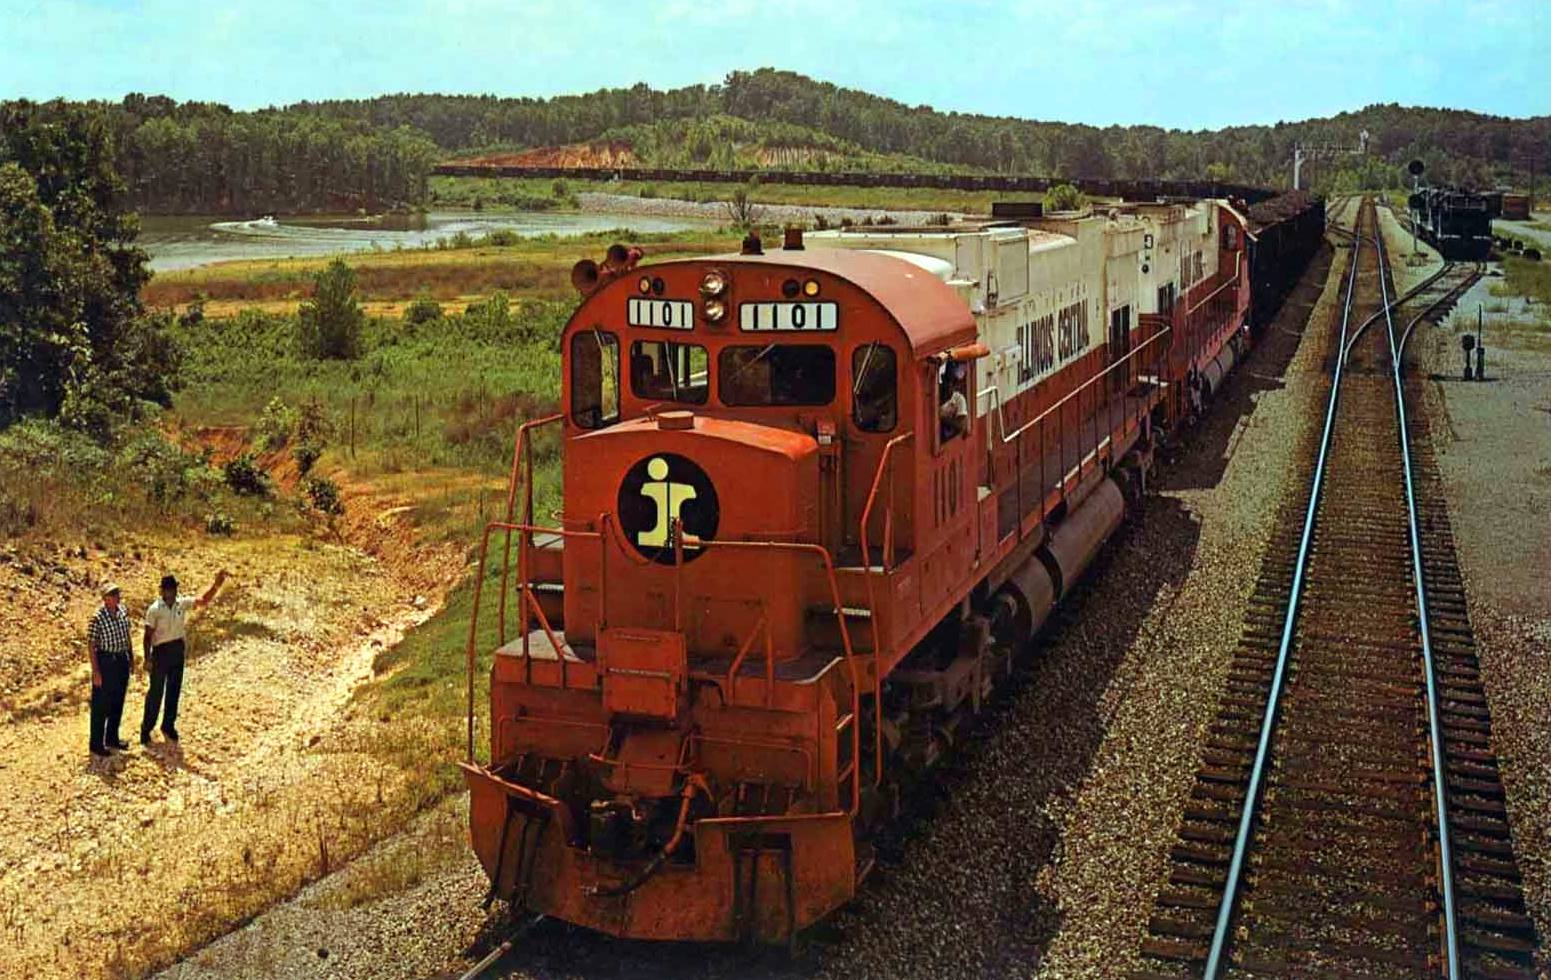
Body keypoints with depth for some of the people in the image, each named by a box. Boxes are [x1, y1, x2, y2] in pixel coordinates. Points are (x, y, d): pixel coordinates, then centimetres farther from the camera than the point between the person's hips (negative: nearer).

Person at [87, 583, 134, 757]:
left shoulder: (123, 612, 1)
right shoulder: (97, 618, -18)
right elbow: (91, 645, -15)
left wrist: (130, 657, 16)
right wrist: (96, 671, -17)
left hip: (122, 661, 7)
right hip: (105, 662, -7)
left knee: (118, 703, 17)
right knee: (101, 706, 3)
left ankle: (112, 738, 33)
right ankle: (96, 744, 14)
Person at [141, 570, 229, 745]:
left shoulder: (183, 603, -1)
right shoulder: (154, 609, -13)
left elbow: (204, 601, -4)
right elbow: (148, 635, -11)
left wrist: (216, 585, -20)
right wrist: (148, 658, -14)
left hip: (178, 650, 4)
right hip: (161, 651, -4)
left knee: (174, 690, 13)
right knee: (156, 691, 2)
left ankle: (169, 725, 27)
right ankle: (146, 729, 14)